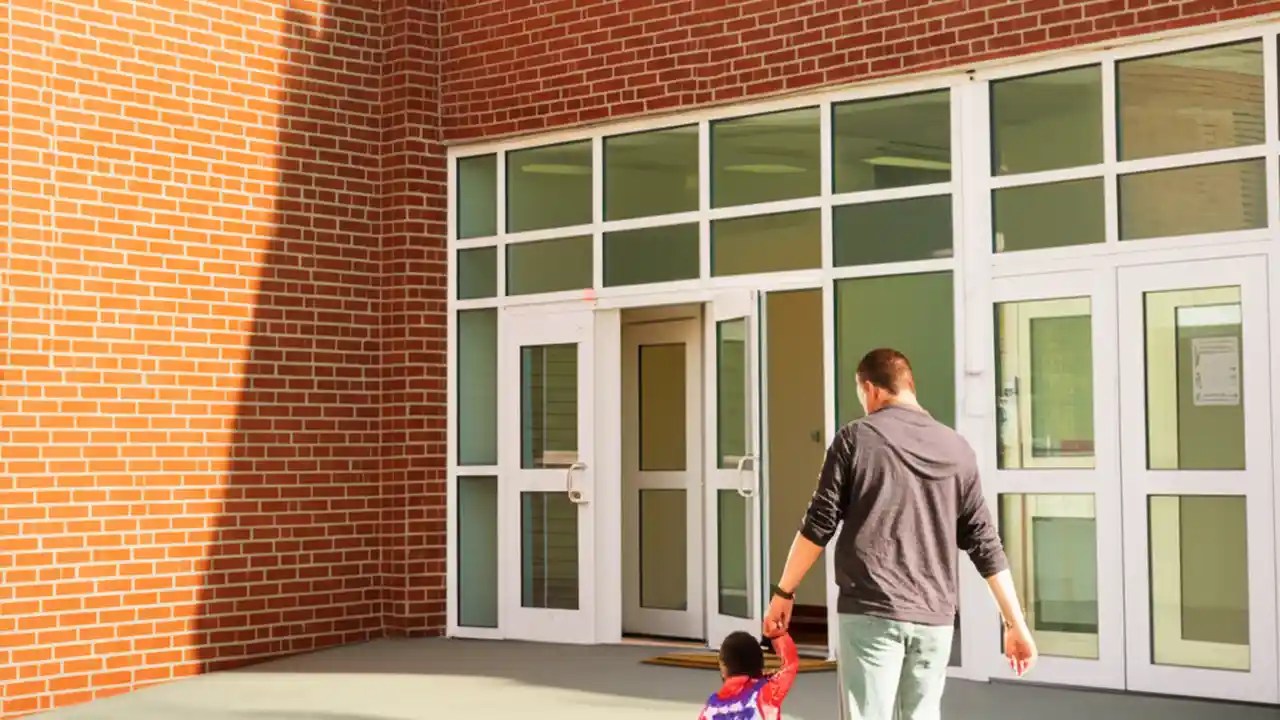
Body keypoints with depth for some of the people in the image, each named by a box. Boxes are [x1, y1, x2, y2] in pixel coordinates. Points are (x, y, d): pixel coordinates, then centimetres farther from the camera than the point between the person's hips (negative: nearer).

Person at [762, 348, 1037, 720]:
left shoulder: (856, 438, 0)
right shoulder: (957, 449, 9)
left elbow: (819, 525, -2)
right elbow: (984, 543, 8)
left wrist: (783, 593, 8)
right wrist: (1015, 623, 13)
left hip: (871, 611, -3)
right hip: (934, 616, 4)